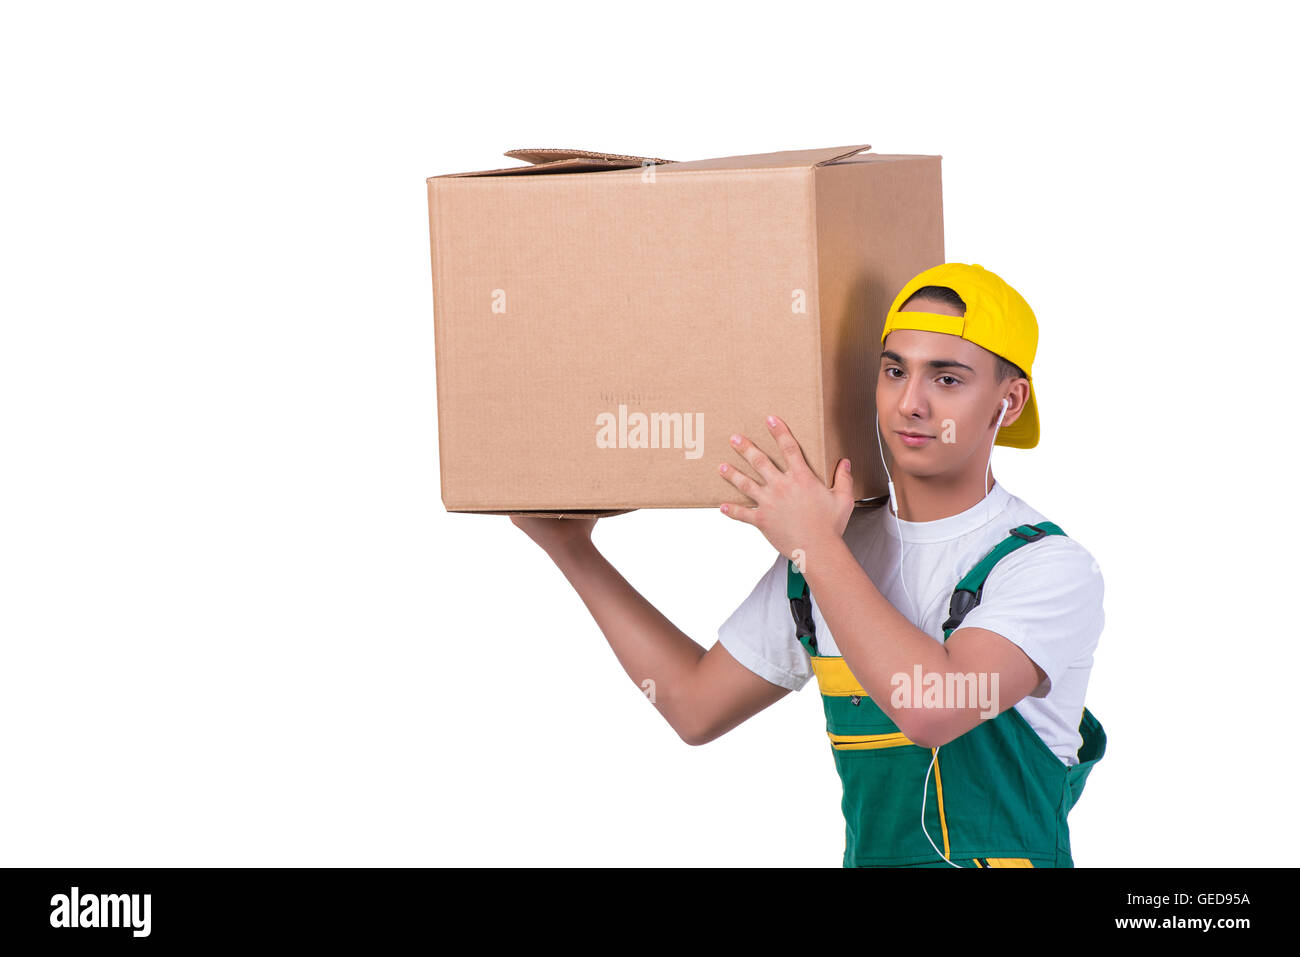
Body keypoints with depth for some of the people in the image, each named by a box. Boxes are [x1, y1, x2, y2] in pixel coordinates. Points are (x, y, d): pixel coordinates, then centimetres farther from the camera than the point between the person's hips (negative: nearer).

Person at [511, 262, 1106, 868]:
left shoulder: (1052, 567, -7)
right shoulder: (828, 557, 9)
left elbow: (934, 710, -22)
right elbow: (696, 706, 17)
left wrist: (815, 546, -15)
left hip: (1006, 855, -3)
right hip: (868, 858, 3)